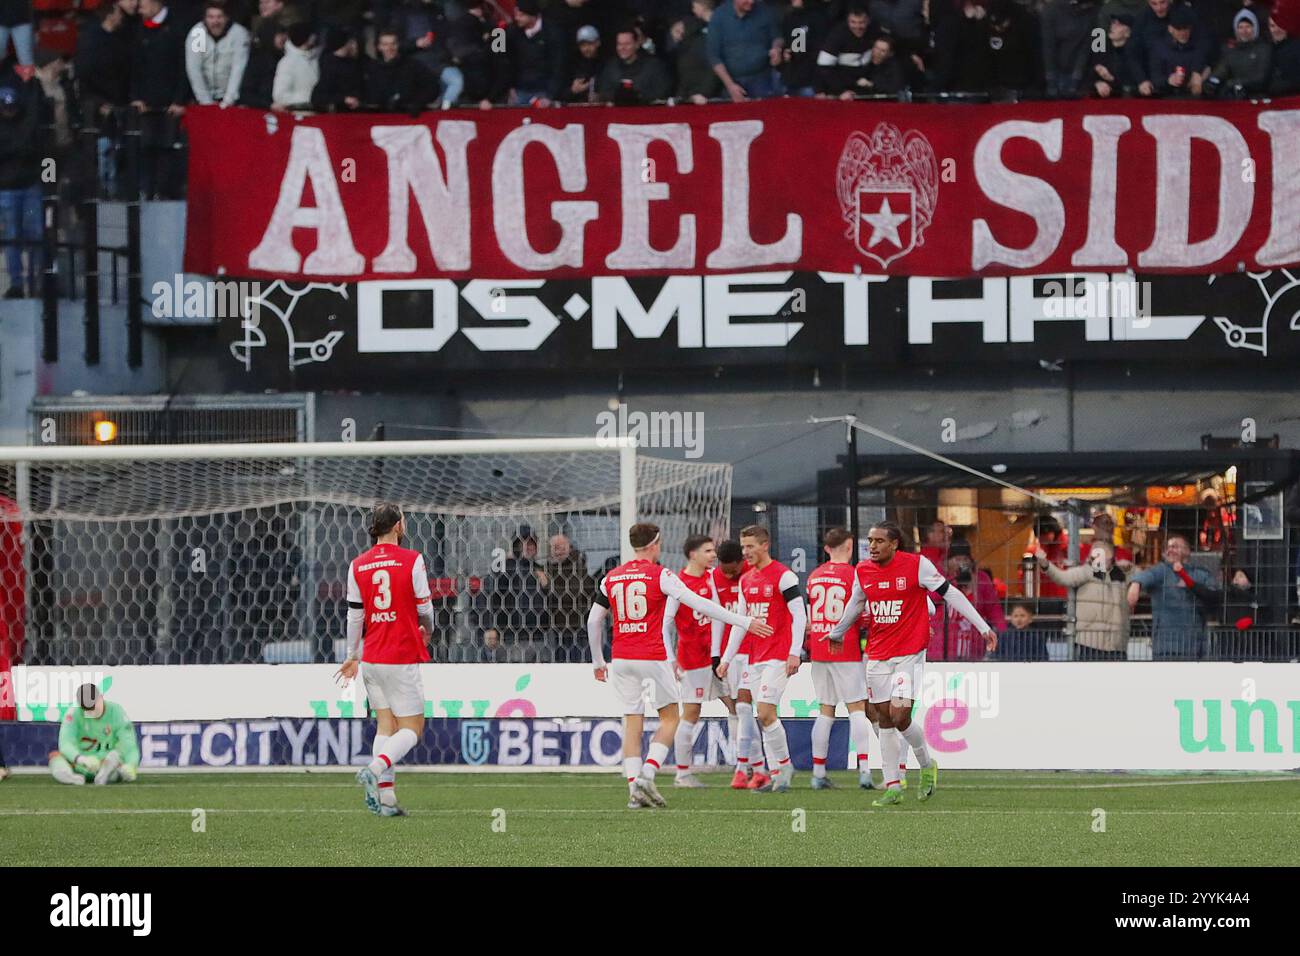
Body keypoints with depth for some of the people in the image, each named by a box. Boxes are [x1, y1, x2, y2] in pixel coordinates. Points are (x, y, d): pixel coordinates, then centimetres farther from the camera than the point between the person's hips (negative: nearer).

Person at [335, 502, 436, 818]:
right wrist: (427, 632, 20)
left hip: (371, 658, 5)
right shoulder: (411, 560, -9)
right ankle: (375, 769, -23)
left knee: (385, 725, 11)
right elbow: (424, 608, -3)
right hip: (403, 659, -5)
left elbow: (354, 615, 5)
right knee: (411, 728, 2)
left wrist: (352, 656, 16)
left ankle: (386, 797, 3)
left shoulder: (358, 565, 3)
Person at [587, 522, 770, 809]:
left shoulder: (611, 578, 9)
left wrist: (598, 662, 25)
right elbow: (699, 604, -10)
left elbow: (593, 621, 14)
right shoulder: (660, 575, -5)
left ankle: (634, 790, -1)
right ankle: (647, 775, -9)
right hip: (653, 657, -4)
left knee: (632, 722, 7)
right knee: (669, 718, 8)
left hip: (621, 659, 4)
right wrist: (744, 622, -7)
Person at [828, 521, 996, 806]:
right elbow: (855, 605, 24)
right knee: (884, 720, 6)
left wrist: (983, 628, -6)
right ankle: (892, 788, 12)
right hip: (877, 655, 5)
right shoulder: (862, 571, 5)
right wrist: (836, 634, 39)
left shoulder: (917, 565, -9)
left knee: (900, 716, -15)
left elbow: (950, 594, -5)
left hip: (909, 654, -5)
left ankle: (927, 765, 12)